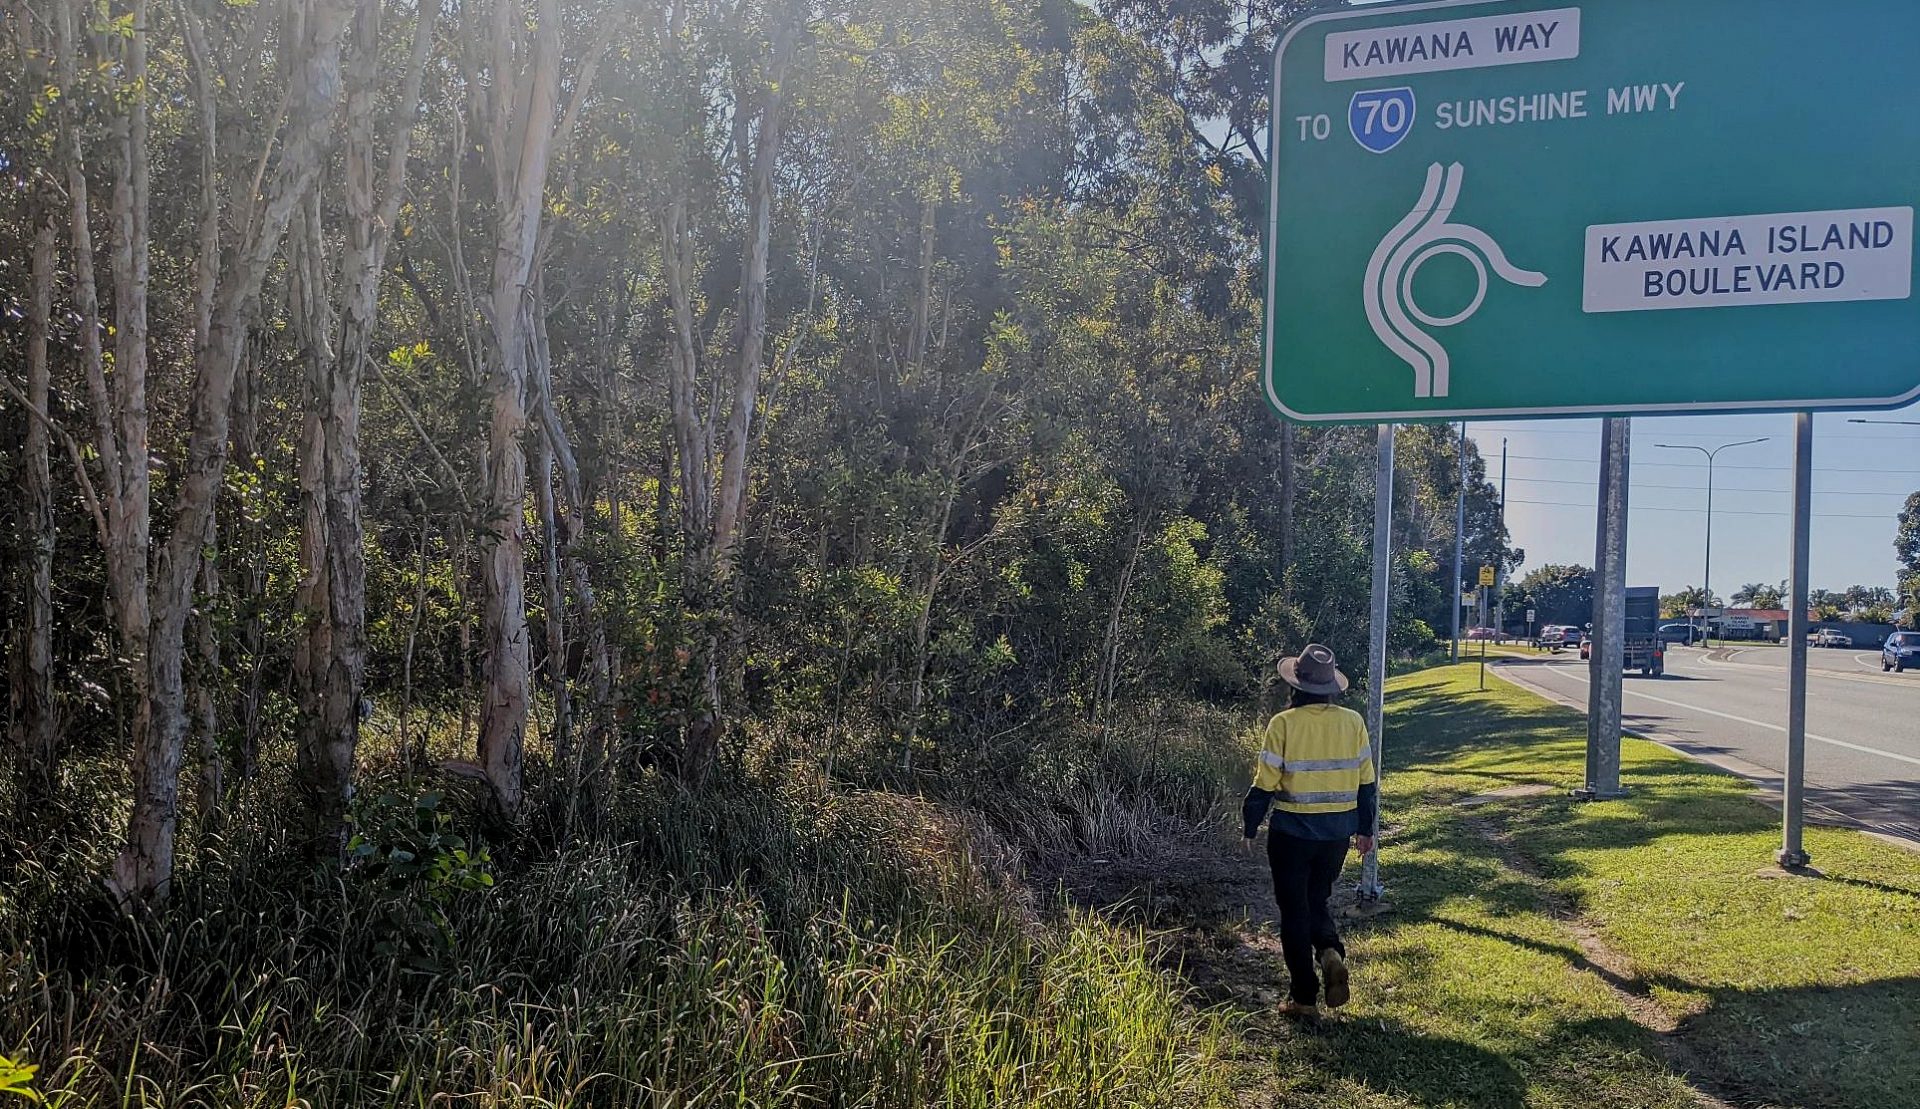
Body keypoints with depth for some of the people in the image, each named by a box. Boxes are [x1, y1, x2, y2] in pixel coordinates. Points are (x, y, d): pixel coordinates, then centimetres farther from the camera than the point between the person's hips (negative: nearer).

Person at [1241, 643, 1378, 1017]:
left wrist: (1249, 827, 2)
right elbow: (1367, 782, 4)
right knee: (1317, 900, 22)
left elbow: (1265, 784, -12)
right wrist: (1365, 828, 16)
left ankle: (1304, 997, 12)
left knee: (1295, 910, 9)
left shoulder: (1284, 724, -14)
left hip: (1292, 832, -4)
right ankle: (1330, 951, -6)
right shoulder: (1353, 722, -2)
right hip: (1338, 832, 4)